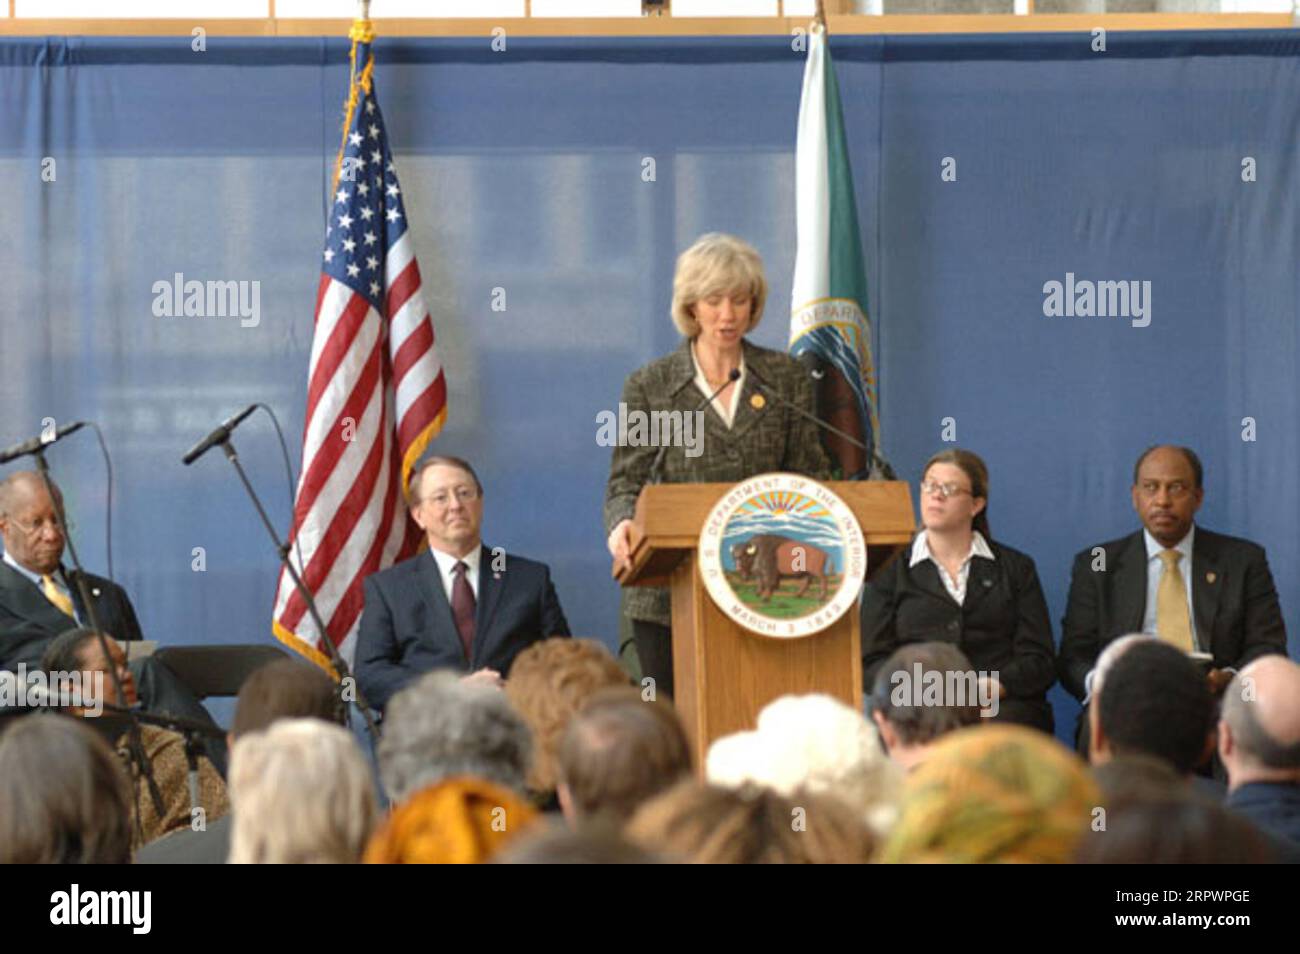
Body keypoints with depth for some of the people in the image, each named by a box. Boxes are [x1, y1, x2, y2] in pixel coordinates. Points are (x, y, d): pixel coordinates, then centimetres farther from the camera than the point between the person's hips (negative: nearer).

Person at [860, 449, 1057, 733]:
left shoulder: (1016, 568, 18)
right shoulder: (889, 573, 17)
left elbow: (1040, 660, 9)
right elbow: (871, 664, 8)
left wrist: (990, 687, -12)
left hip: (1003, 704, 1)